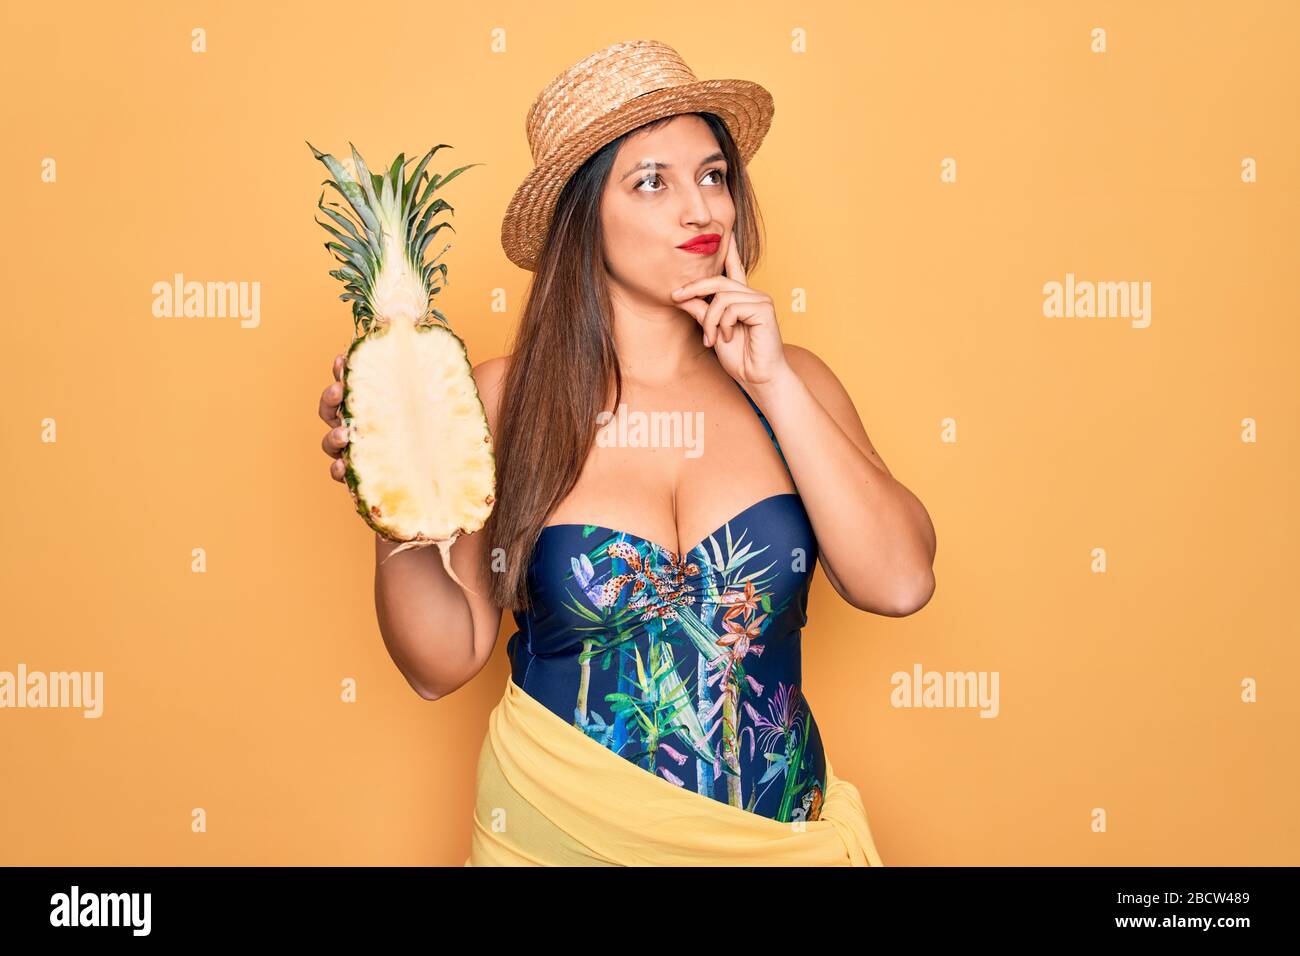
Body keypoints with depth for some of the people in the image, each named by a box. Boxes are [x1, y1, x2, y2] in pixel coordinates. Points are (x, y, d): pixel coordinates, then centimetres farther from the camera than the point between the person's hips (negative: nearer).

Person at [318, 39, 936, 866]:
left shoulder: (791, 380, -4)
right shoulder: (501, 397, -10)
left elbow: (900, 581, -15)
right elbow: (444, 663, -7)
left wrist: (774, 385, -16)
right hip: (559, 827, -1)